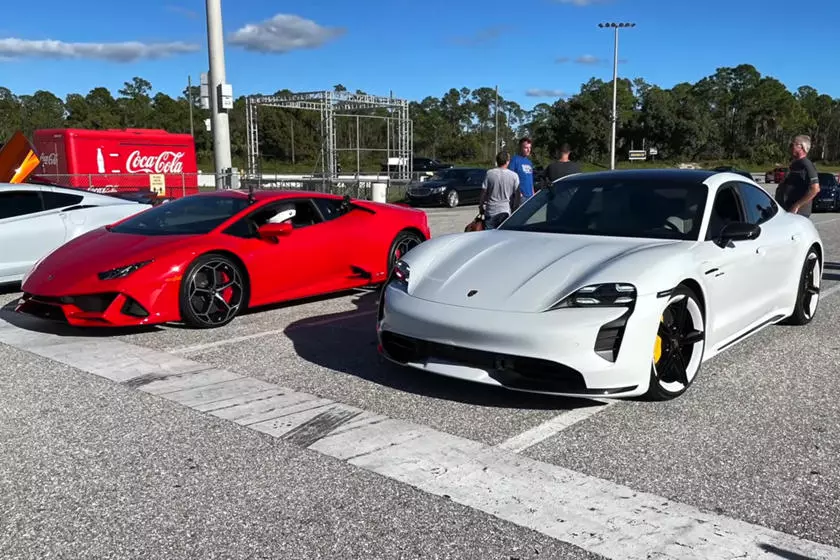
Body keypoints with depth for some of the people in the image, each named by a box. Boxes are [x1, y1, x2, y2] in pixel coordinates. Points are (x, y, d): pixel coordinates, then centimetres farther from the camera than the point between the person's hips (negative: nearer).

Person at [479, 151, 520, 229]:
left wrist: (481, 206, 12)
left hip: (491, 211, 0)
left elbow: (484, 192, -1)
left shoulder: (489, 173, -5)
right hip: (506, 211, 0)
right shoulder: (514, 176, -4)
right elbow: (517, 195, -1)